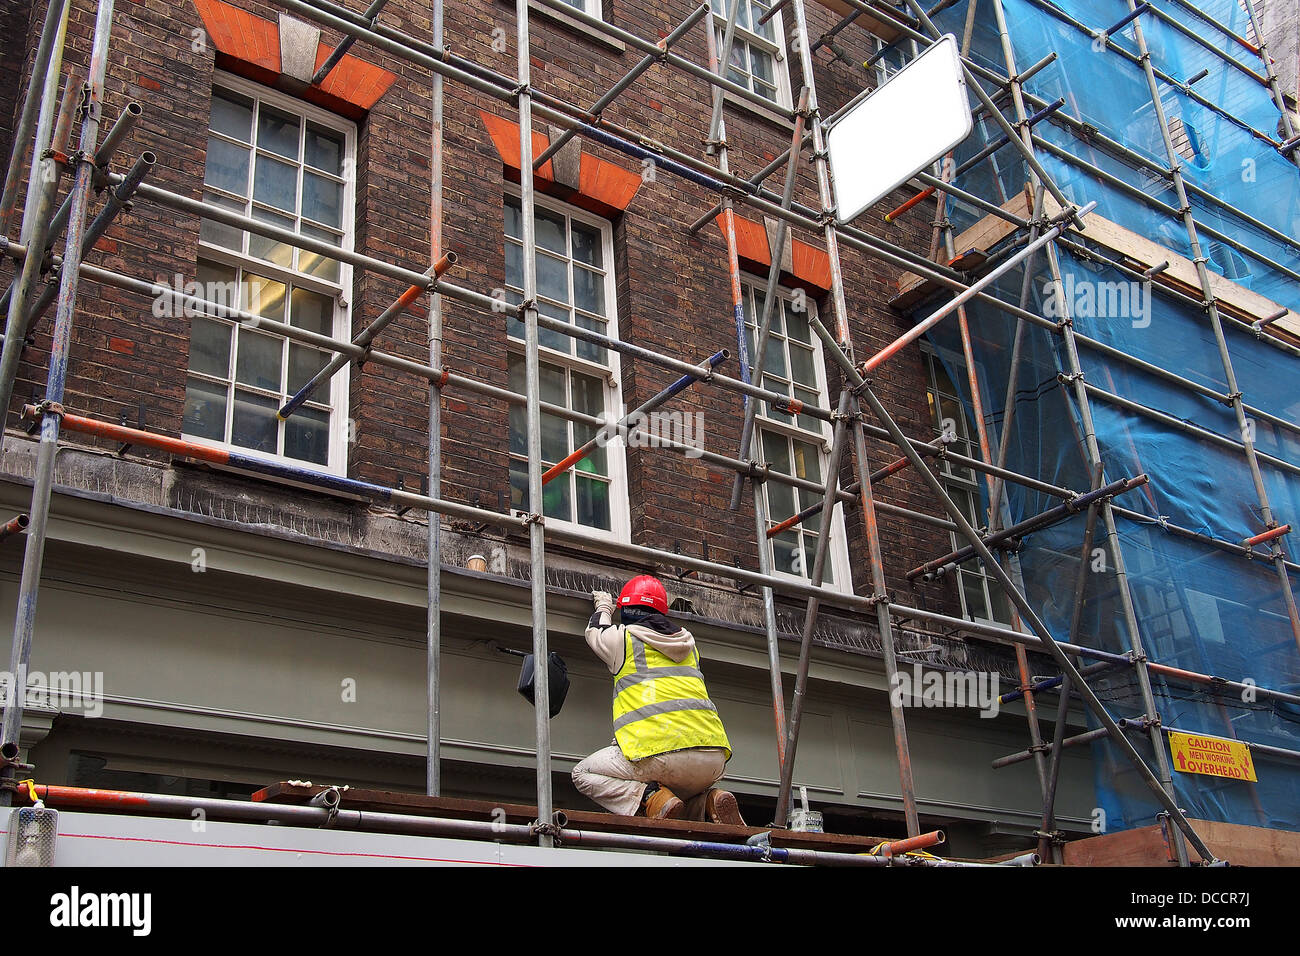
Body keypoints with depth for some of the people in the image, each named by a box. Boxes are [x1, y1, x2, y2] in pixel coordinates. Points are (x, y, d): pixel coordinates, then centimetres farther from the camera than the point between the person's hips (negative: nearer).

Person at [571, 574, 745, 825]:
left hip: (661, 753, -5)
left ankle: (652, 799, -9)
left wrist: (603, 608, 53)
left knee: (583, 774, 14)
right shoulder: (688, 642, 22)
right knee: (685, 785, 38)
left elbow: (595, 633, 32)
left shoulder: (623, 638, 7)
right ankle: (710, 801, 3)